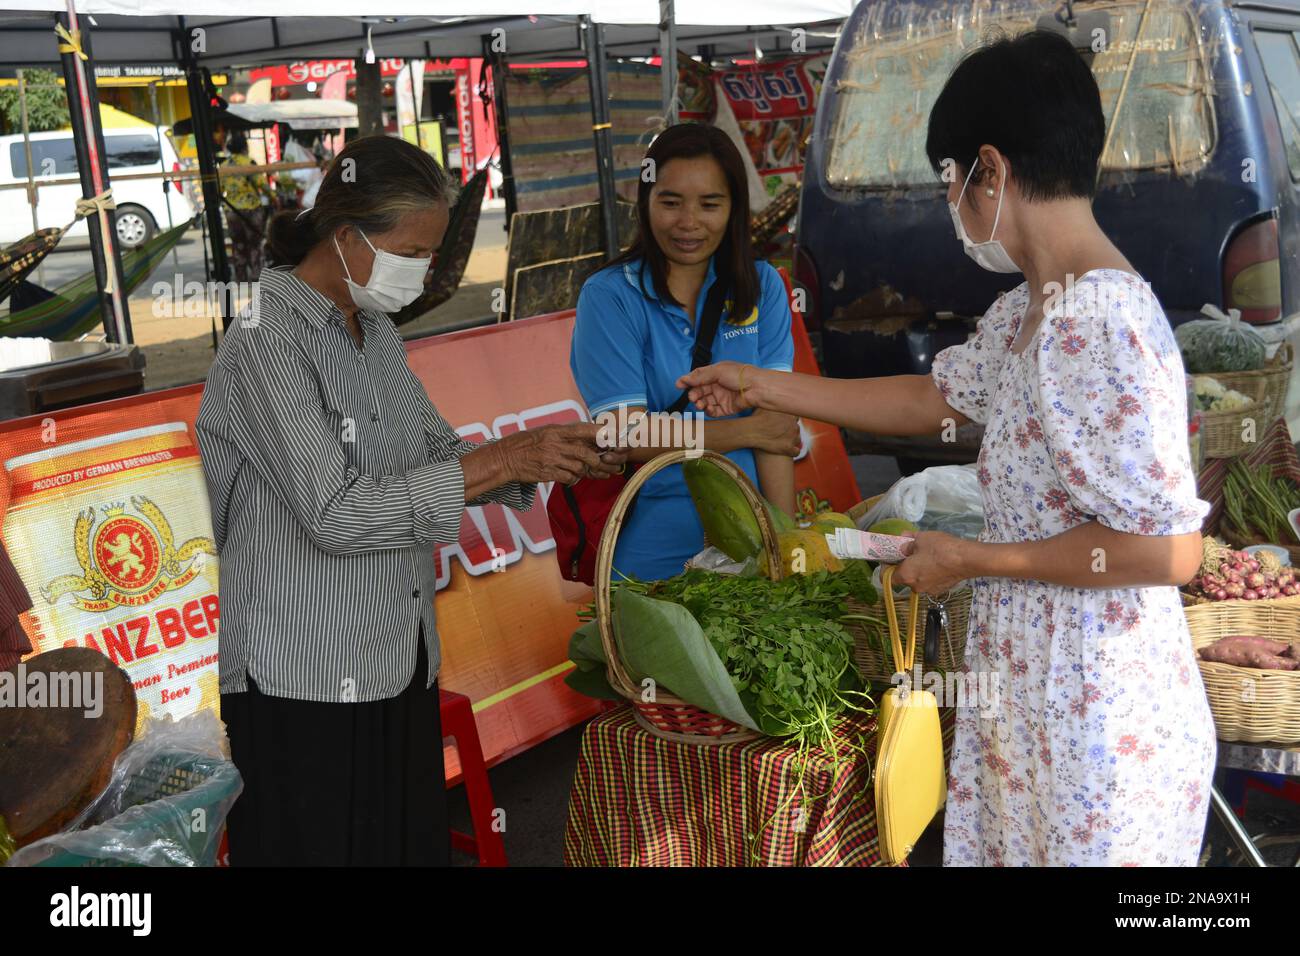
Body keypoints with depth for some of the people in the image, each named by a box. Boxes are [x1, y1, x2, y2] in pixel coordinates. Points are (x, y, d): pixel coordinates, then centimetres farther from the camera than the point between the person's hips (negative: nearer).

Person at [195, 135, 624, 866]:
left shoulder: (374, 328, 9)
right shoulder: (268, 341, -17)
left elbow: (436, 452, 11)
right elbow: (335, 513, -24)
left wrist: (546, 457, -6)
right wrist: (502, 460, -23)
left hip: (399, 662, 8)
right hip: (306, 683, -8)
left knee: (413, 844, 15)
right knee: (328, 848, 4)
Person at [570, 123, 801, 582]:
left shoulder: (762, 287, 2)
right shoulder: (608, 297, -7)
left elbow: (774, 419, -6)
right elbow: (629, 436, -14)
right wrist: (749, 432, -7)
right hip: (656, 547, -3)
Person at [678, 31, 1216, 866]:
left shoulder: (1096, 327, -24)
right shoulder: (1030, 310, 6)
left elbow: (1169, 548, -26)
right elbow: (932, 399, 20)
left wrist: (970, 559, -16)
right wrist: (763, 388, 23)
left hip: (1099, 717, -9)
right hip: (1033, 682, 9)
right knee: (1006, 842, 19)